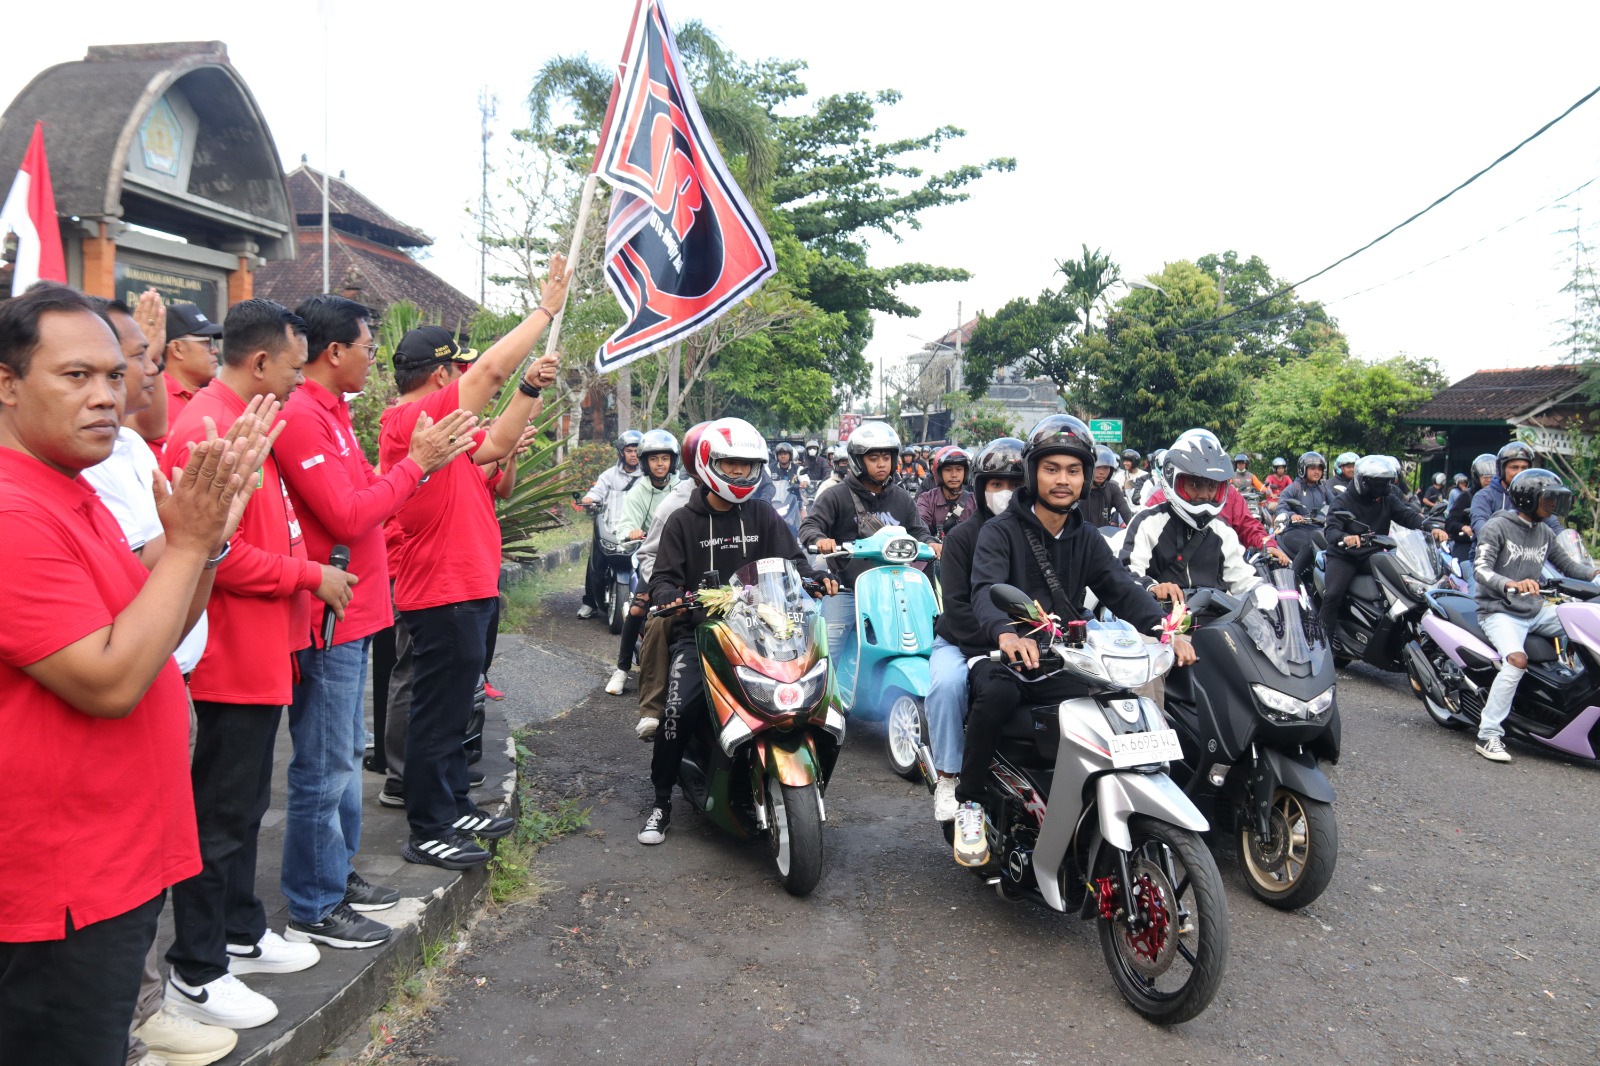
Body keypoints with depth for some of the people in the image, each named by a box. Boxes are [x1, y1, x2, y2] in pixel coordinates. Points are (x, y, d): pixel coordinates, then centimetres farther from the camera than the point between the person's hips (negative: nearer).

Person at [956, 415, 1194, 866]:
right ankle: (970, 802, -16)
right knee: (998, 692, -36)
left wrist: (1166, 629, -24)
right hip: (1003, 655, -5)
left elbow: (1122, 589, -3)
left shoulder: (1087, 540, 13)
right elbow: (986, 590, -24)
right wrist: (1006, 633, -47)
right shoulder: (1000, 531, -5)